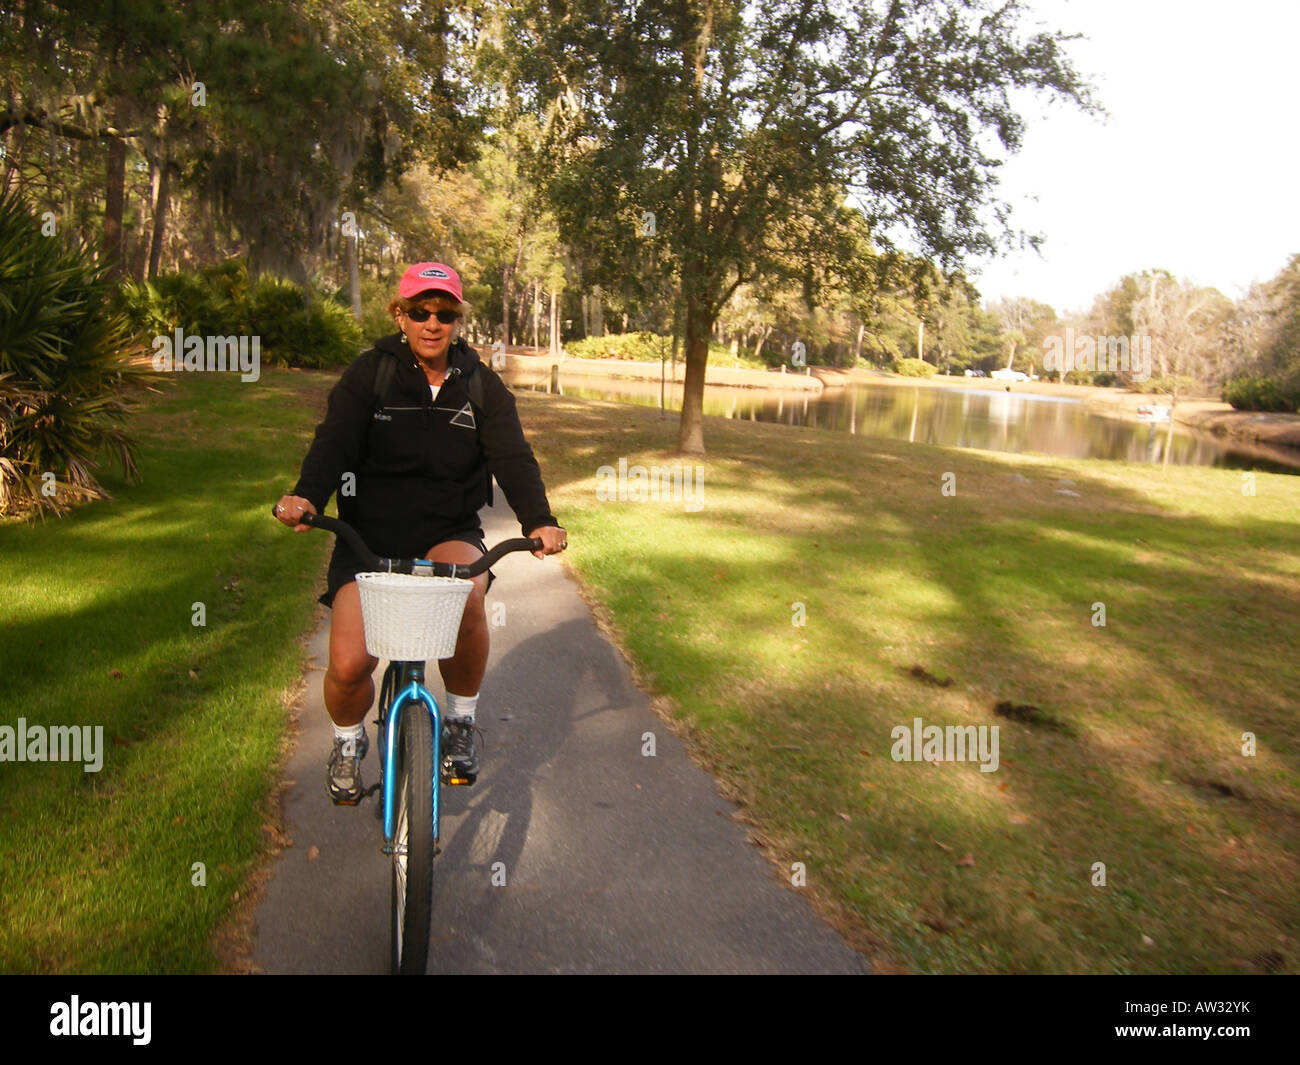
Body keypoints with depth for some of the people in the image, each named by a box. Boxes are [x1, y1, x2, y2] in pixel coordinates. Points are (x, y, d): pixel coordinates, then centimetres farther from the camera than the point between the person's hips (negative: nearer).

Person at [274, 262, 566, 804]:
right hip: (370, 535, 0)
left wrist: (538, 520, -29)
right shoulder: (370, 373, 0)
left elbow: (512, 456, -10)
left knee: (467, 595, -34)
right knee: (349, 665, -15)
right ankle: (348, 743, 22)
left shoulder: (482, 386, 3)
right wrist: (306, 495, -35)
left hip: (449, 532, 1)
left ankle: (460, 720, -7)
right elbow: (335, 439, -14)